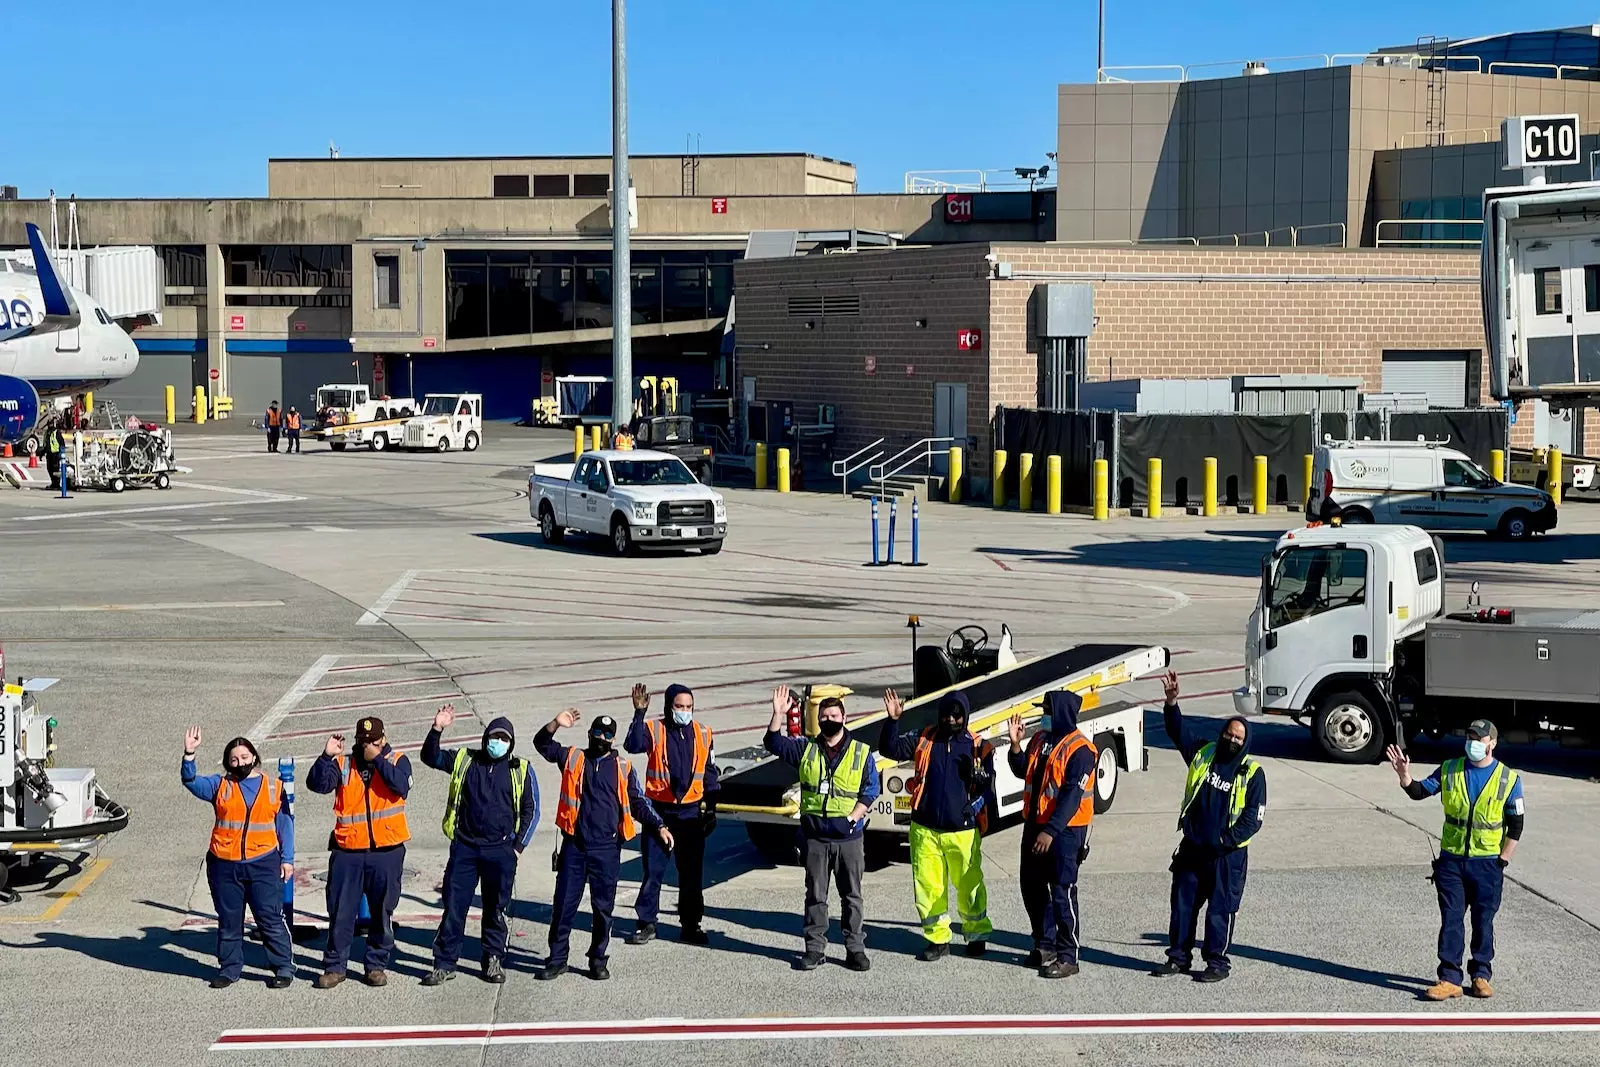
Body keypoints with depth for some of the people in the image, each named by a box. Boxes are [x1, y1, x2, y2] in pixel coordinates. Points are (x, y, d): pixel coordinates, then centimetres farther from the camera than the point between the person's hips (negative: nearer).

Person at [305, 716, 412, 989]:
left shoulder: (397, 761, 5)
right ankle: (334, 966, 11)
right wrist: (327, 756, -20)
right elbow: (316, 783, -8)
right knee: (340, 912, 2)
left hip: (387, 851, -1)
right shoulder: (343, 764, 6)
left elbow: (401, 785, -15)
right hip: (347, 852, 1)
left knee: (382, 912, 7)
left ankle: (377, 965, 17)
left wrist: (377, 759, -14)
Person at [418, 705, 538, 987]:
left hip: (501, 852, -1)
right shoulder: (465, 760, 7)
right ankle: (444, 964, 6)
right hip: (464, 848, 1)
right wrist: (437, 730, -14)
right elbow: (430, 757, 3)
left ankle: (494, 961, 19)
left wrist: (518, 846, 1)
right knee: (454, 907, 0)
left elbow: (531, 810, 7)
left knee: (496, 909, 7)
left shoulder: (520, 770, 4)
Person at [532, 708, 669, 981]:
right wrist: (555, 724, -16)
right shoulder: (573, 758, 8)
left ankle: (598, 960, 17)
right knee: (563, 904, 3)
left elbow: (638, 803, 11)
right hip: (573, 846, 0)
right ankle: (557, 959, 12)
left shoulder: (623, 768, 9)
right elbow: (542, 744, 3)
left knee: (603, 907, 6)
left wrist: (658, 827, -2)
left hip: (607, 849, 0)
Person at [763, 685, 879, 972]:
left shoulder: (861, 752, 3)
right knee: (815, 895, 6)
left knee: (852, 895, 4)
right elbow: (774, 743, 0)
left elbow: (871, 791, 1)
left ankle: (855, 949, 10)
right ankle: (814, 949, 11)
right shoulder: (806, 749, 8)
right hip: (815, 836, 1)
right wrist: (778, 713, -13)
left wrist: (852, 817, -10)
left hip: (849, 836, -1)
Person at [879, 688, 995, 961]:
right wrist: (893, 720, -14)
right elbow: (890, 748, 0)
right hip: (925, 830, 2)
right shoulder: (924, 741, 6)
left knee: (970, 886, 4)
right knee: (928, 887, 4)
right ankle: (937, 939, 15)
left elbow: (988, 786, 7)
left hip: (964, 831, -2)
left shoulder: (978, 747, 2)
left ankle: (977, 935, 22)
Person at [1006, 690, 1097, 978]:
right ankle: (1045, 945, 28)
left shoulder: (1079, 749, -16)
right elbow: (1022, 771, 19)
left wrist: (1051, 831, -26)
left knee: (1062, 892, -6)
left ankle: (1068, 956, 0)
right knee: (1032, 886, 14)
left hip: (1065, 830, -8)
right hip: (1034, 825, 8)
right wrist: (1015, 744, 1)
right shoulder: (1040, 739, 9)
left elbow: (1072, 796, -21)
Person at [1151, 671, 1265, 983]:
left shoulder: (1252, 773, -7)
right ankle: (1178, 957, 21)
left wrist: (1226, 841, -17)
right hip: (1192, 848, 4)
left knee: (1221, 909, 2)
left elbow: (1253, 817, -9)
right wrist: (1172, 701, -14)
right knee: (1183, 902, 10)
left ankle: (1217, 962, 12)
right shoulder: (1203, 753, 4)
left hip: (1228, 854, -4)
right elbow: (1178, 729, 3)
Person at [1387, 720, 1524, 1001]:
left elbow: (1515, 825, -1)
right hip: (1451, 860, 2)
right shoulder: (1450, 770, 3)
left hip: (1487, 863, -2)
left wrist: (1502, 861, -4)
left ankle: (1481, 976, 19)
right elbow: (1420, 791, 3)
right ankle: (1449, 979, 3)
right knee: (1451, 920, 1)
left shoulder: (1508, 779, -3)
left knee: (1483, 922, 7)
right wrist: (1405, 777, -18)